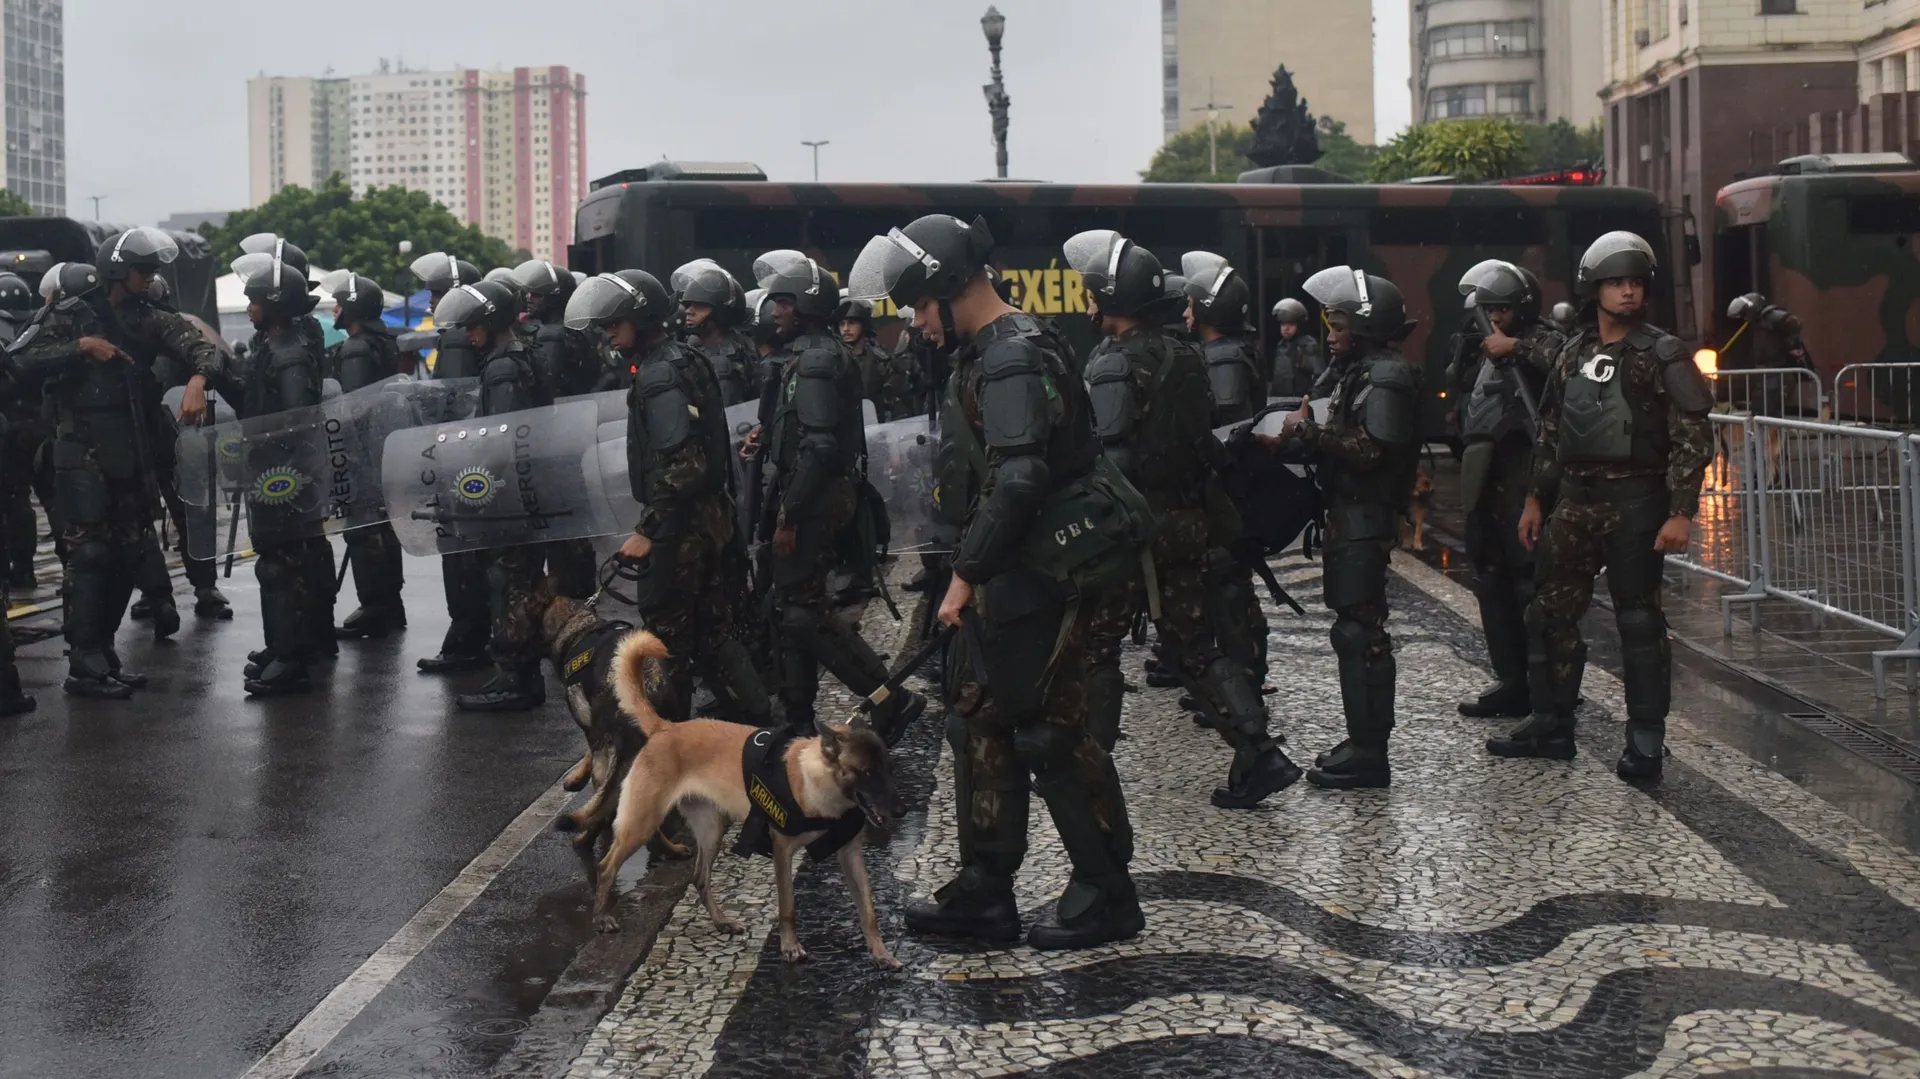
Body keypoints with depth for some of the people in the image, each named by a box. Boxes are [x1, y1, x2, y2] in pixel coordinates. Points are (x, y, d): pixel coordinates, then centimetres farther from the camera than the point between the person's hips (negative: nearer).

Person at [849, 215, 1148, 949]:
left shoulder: (1014, 361, -17)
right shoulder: (987, 355, 15)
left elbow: (1017, 482, -26)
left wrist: (967, 574, -20)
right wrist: (975, 573, 16)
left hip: (1044, 575, -11)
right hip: (1019, 575, 11)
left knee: (1052, 730, -2)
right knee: (984, 724, 13)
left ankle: (1106, 894, 11)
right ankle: (983, 893, 21)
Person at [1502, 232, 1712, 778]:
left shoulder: (1662, 355, -6)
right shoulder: (1573, 354, 11)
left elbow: (1692, 438, -10)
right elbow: (1550, 432, 16)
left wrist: (1681, 513, -16)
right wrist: (1536, 499, 13)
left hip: (1635, 502, -6)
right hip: (1576, 501, 6)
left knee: (1638, 619, -1)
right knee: (1554, 612, 10)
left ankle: (1646, 738, 8)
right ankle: (1554, 723, 22)